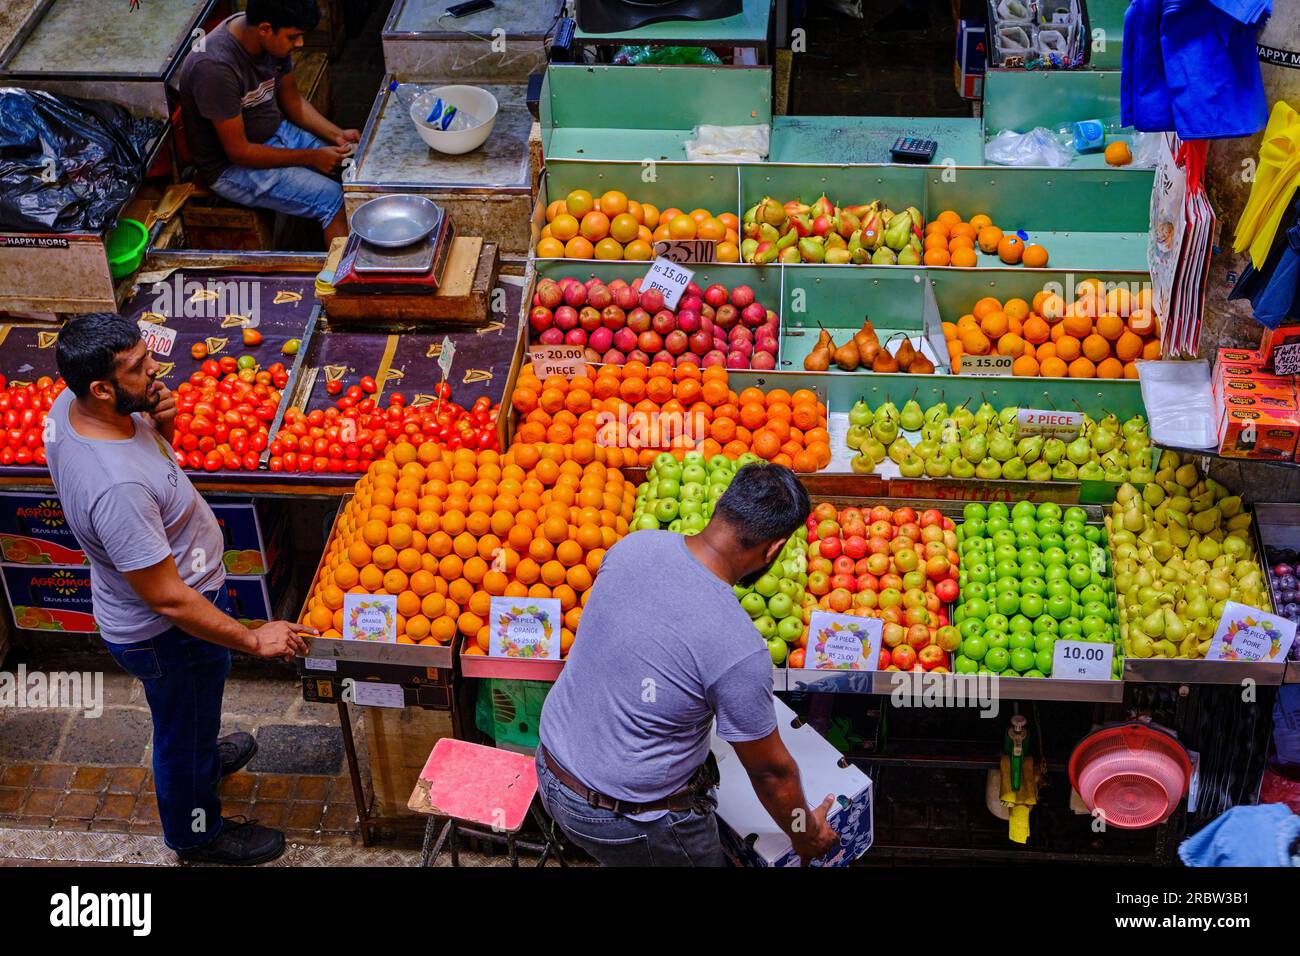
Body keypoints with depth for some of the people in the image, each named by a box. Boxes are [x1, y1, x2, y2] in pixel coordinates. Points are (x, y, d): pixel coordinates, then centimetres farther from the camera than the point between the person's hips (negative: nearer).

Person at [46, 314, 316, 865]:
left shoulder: (68, 407, -14)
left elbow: (149, 448, 7)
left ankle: (204, 758, 66)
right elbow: (168, 600, -34)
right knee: (185, 728, 21)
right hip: (167, 634, -8)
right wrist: (254, 639, -22)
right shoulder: (116, 487, -42)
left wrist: (162, 423, -17)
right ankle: (197, 834, 48)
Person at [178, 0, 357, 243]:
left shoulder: (274, 39, -8)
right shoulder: (214, 66, -31)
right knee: (332, 199, -22)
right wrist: (311, 158, -22)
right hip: (232, 165, -8)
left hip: (276, 131, 8)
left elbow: (291, 100, 8)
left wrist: (336, 135, -7)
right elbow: (239, 151, -25)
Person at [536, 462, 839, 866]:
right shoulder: (739, 650, -30)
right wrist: (805, 835, 5)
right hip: (634, 821, -6)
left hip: (551, 772, 6)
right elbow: (771, 771, -15)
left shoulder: (633, 545, -13)